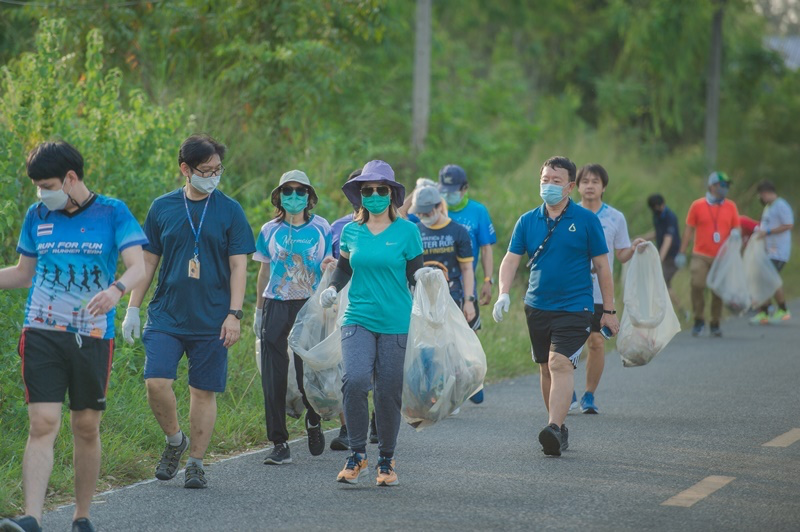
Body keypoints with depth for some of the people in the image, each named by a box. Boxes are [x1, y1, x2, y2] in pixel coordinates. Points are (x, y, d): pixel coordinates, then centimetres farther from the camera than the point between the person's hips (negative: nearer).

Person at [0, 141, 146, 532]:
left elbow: (138, 267, -10)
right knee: (42, 424, -11)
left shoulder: (112, 213, 0)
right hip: (42, 334, 1)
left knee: (87, 427, 6)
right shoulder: (37, 216, 9)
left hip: (92, 336, -1)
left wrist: (116, 290, -31)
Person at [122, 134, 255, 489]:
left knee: (204, 391, 3)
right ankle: (174, 440, 12)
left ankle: (196, 462, 15)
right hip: (166, 314, 1)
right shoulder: (163, 208, 5)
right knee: (156, 382, -13)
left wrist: (234, 314, -8)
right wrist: (133, 308, 8)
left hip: (210, 320, -1)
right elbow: (148, 261, 11)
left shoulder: (229, 211, 2)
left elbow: (238, 267, 0)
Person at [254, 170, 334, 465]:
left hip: (310, 307, -2)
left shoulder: (321, 228, 5)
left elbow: (330, 265, 13)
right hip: (276, 307, 2)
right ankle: (279, 444, 3)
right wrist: (259, 310, 15)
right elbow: (264, 271, 15)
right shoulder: (270, 231, 9)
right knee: (273, 377, -3)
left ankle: (313, 419, 24)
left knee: (308, 372, -10)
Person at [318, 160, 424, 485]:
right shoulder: (351, 231, 8)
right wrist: (332, 288, 1)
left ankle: (386, 460, 21)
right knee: (355, 380, -20)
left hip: (396, 323, -1)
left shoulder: (407, 231, 1)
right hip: (358, 319, 1)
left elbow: (415, 275, 6)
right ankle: (357, 455, -7)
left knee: (388, 393, 2)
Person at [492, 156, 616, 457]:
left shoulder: (586, 220, -2)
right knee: (546, 369, 10)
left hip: (575, 307, -5)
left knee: (560, 364, -19)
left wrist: (609, 310, 2)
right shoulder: (527, 221, 7)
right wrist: (503, 294, -13)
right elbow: (511, 260, 5)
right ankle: (559, 428, 23)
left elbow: (602, 266, 2)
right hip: (537, 307, 5)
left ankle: (554, 429, -28)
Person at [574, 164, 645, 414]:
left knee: (597, 342, -1)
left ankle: (589, 396, 13)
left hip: (600, 292, 0)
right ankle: (568, 395, 12)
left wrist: (634, 248, -13)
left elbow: (621, 255, 8)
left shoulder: (616, 218, 4)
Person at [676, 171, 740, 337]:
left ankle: (715, 324, 18)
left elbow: (736, 229, 12)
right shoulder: (697, 205, 1)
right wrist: (682, 253, 2)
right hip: (701, 255, -2)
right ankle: (699, 320, 5)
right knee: (697, 285, -13)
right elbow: (689, 230, 4)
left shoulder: (730, 207, 6)